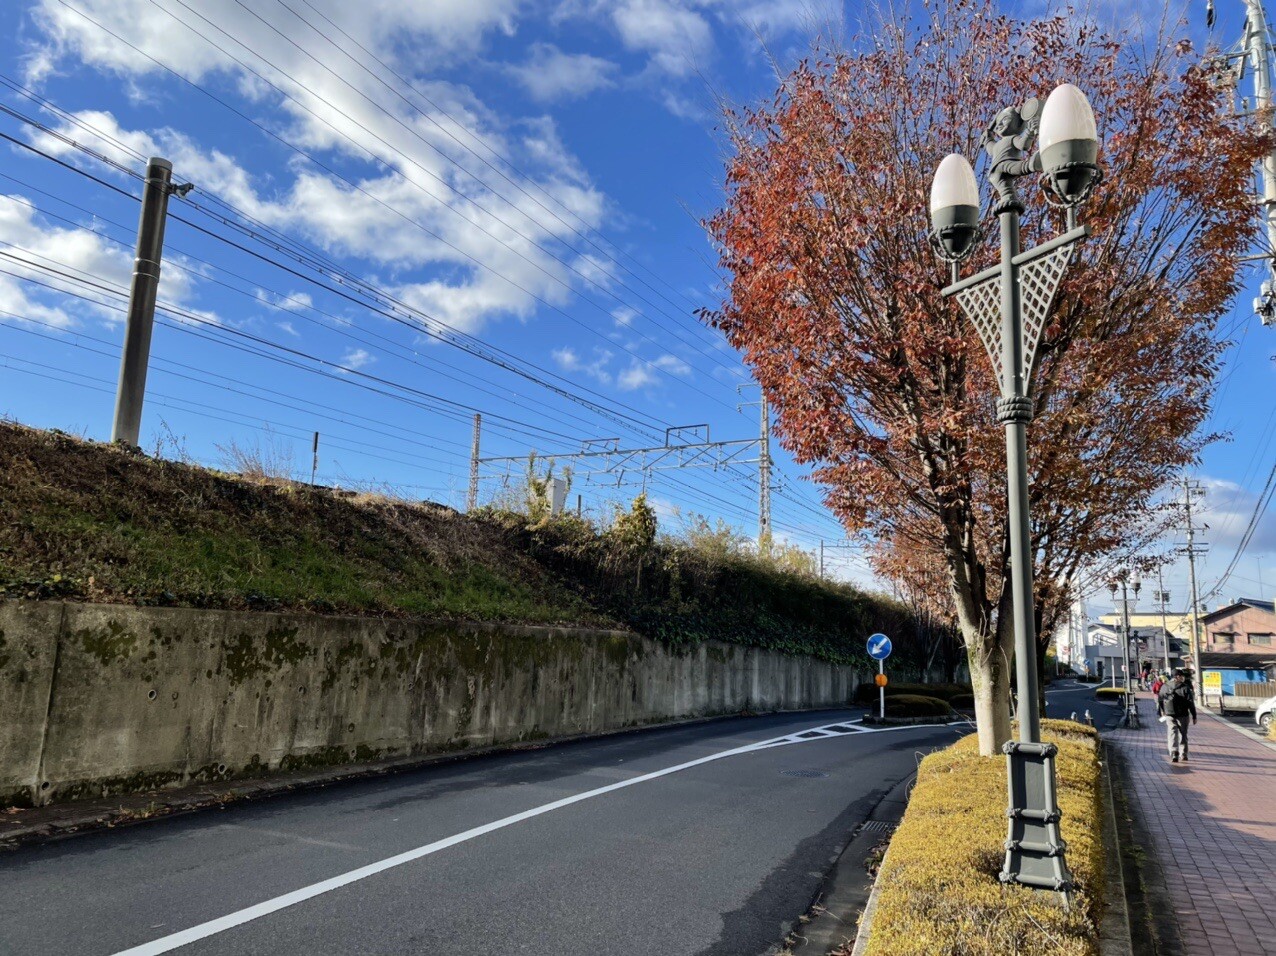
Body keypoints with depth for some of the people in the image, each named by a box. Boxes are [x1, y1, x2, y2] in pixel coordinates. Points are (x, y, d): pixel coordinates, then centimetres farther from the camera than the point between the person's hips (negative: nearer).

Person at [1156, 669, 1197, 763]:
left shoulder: (1165, 687, 4)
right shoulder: (1185, 688, -7)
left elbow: (1159, 700, 10)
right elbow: (1191, 703, -9)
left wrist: (1161, 712, 21)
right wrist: (1194, 716, -4)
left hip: (1169, 715, 1)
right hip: (1183, 715, -1)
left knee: (1172, 734, -1)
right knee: (1183, 735, 13)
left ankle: (1174, 753, -18)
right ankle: (1184, 755, 20)